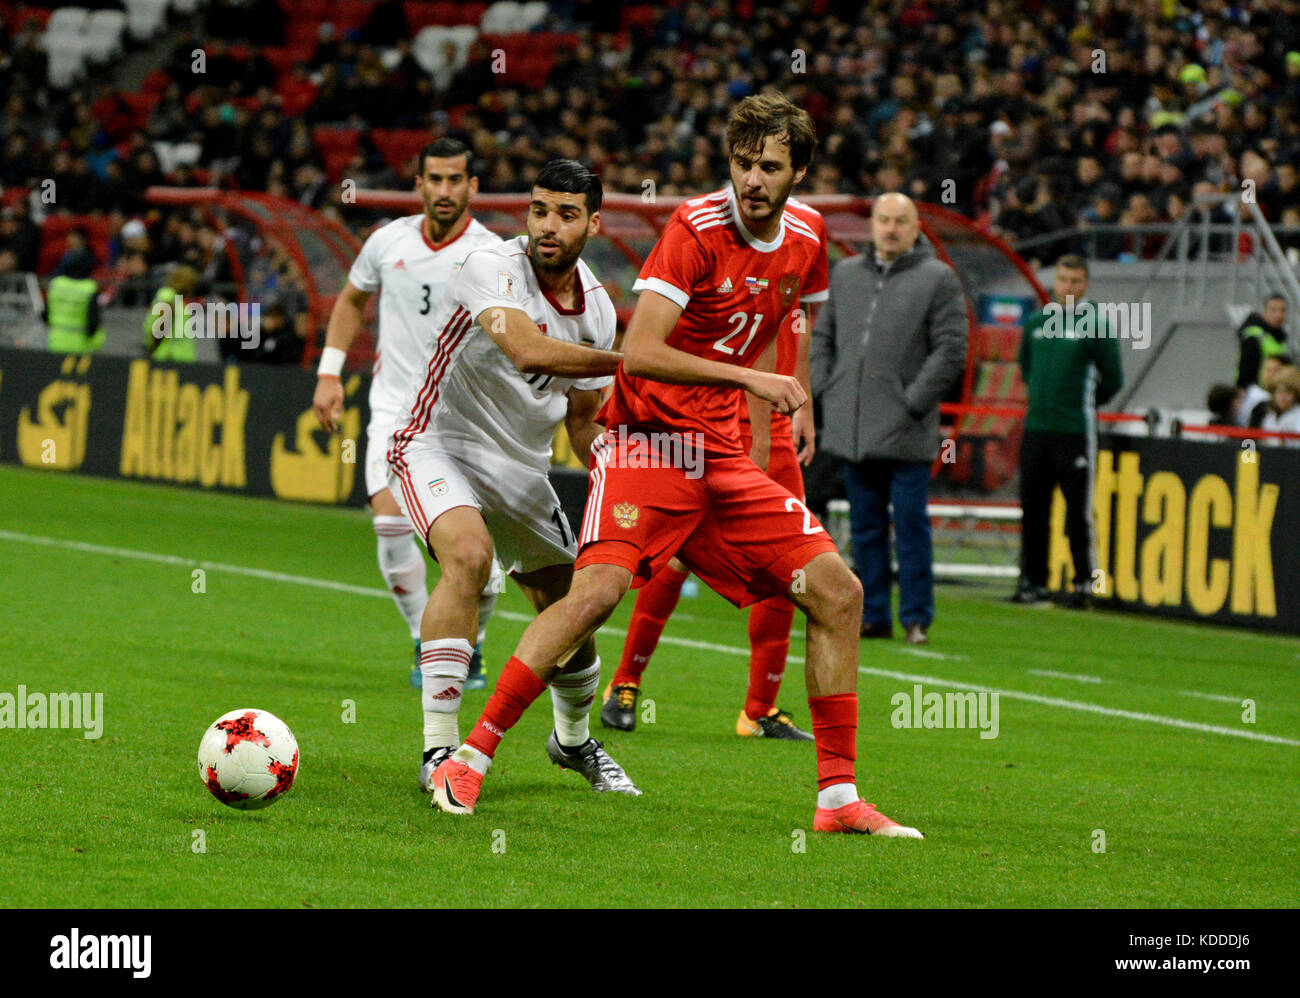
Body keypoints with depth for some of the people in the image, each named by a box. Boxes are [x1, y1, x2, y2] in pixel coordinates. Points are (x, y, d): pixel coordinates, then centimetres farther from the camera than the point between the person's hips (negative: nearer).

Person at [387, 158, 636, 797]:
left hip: (522, 467, 7)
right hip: (438, 448, -7)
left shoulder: (597, 307, 2)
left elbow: (582, 417, 14)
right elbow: (529, 350, -37)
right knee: (469, 554, -34)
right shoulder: (491, 268, -20)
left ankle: (572, 739, 41)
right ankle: (439, 751, -29)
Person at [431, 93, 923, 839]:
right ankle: (470, 759, -17)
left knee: (838, 591, -2)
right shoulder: (696, 229, -14)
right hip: (648, 437, -7)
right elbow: (639, 353, -22)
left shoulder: (804, 240, 7)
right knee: (598, 591, -26)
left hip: (723, 454, 7)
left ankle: (839, 797, 5)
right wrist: (748, 378, -28)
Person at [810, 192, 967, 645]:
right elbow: (823, 336, 21)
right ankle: (873, 615, 14)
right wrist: (827, 393, 8)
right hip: (853, 429, 5)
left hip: (906, 433, -5)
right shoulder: (845, 274, 15)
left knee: (911, 526, -4)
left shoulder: (938, 279, -1)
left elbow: (950, 350, -6)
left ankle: (916, 618, 2)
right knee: (866, 527, 9)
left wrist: (913, 402, -11)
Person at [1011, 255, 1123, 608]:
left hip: (1075, 431, -5)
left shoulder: (1096, 325, -3)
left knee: (1078, 511, -3)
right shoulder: (1036, 323, 11)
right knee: (1033, 509, 7)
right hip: (1035, 429, 5)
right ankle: (1032, 581, 14)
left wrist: (1083, 404, 10)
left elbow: (1112, 380, 1)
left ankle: (1083, 584, 2)